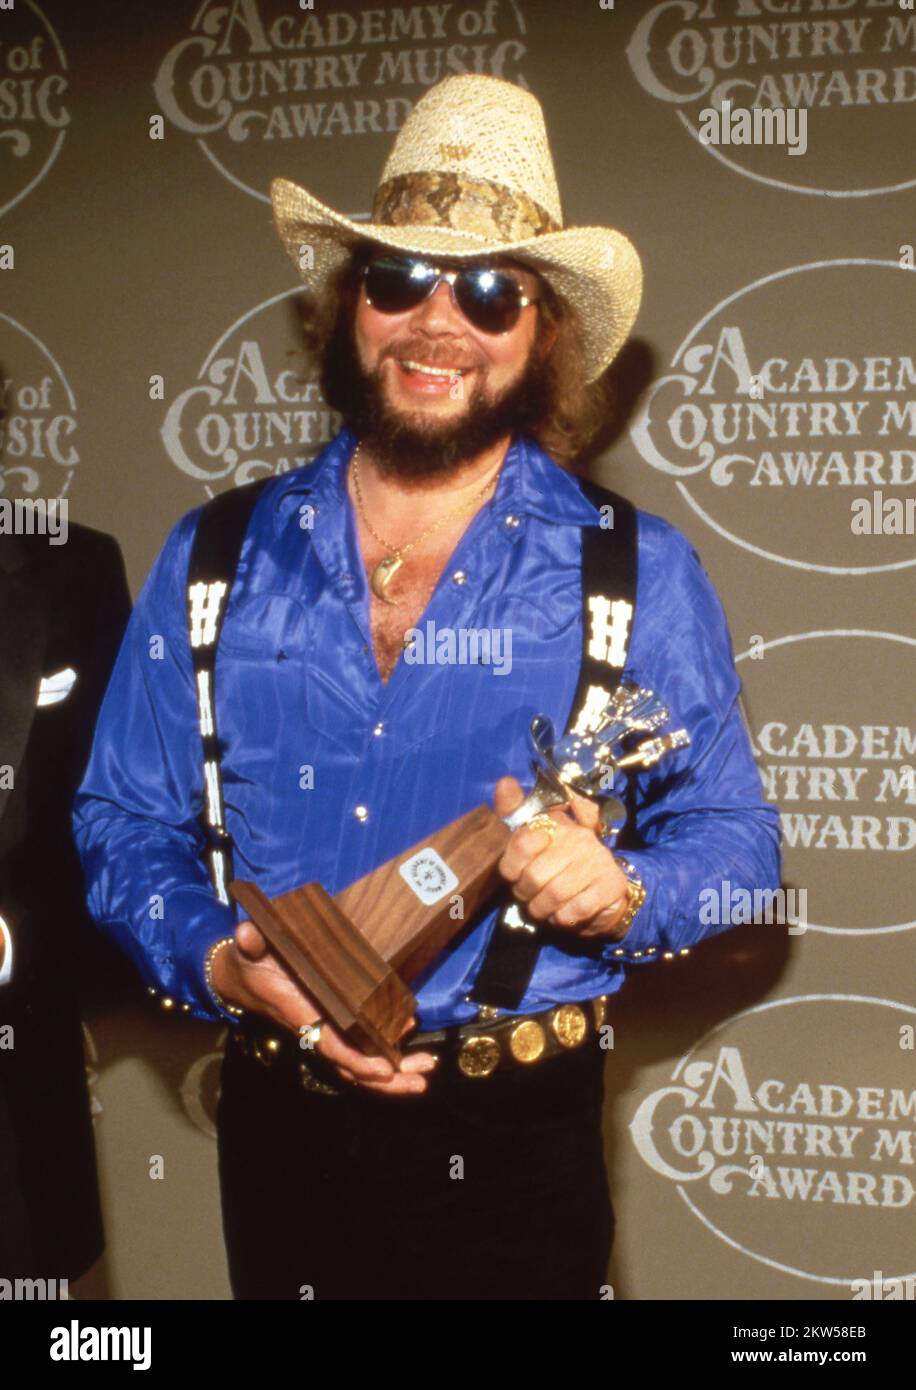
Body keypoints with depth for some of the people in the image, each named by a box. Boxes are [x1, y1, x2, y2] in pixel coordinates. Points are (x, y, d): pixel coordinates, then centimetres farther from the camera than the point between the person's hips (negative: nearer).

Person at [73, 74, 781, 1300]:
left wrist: (618, 893, -21)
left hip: (517, 1147, -1)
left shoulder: (640, 574, -3)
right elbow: (126, 823, 5)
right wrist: (217, 960, -13)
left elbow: (732, 835, 0)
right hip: (282, 1135, 2)